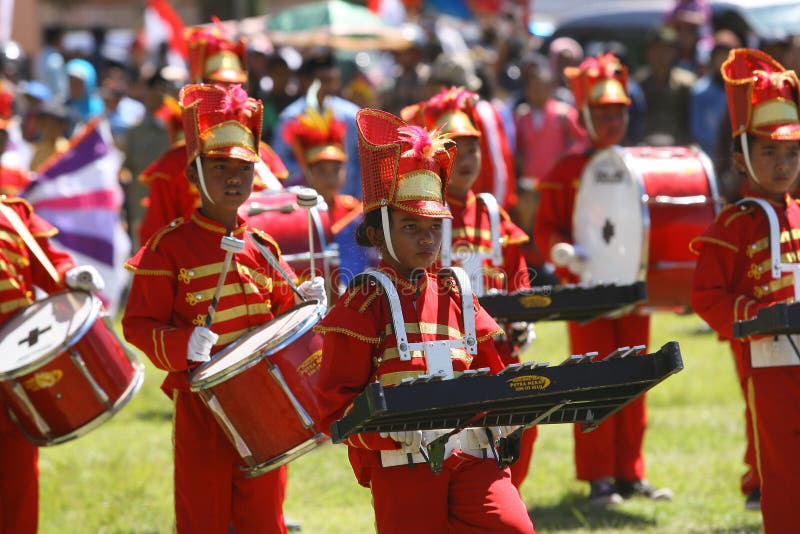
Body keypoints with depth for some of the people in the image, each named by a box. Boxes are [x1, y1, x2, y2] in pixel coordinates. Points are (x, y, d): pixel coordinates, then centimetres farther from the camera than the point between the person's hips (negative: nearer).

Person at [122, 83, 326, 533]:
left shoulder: (263, 247, 10)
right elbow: (138, 324, -7)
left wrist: (302, 302, -2)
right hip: (201, 407, -4)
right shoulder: (171, 247, -4)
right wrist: (183, 345, -24)